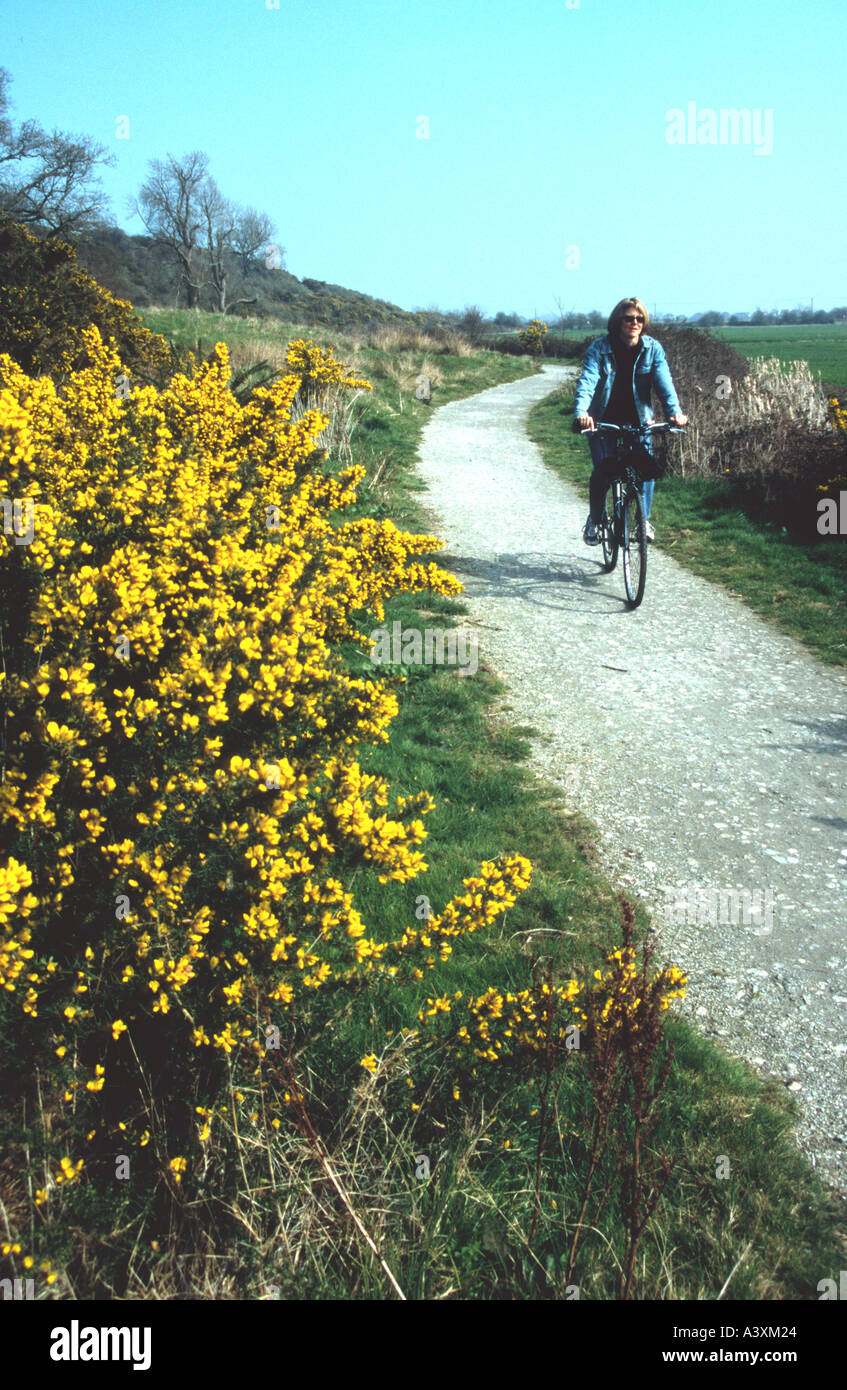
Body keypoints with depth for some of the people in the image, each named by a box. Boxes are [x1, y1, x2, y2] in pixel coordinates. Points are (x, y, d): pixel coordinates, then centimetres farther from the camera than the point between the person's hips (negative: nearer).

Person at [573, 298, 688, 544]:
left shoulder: (653, 349, -3)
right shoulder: (600, 348, -10)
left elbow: (664, 382, -14)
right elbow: (587, 382, -23)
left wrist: (674, 411, -32)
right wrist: (581, 412, -43)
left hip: (638, 421, 2)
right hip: (603, 421, -2)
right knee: (602, 471, -12)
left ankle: (643, 519, 9)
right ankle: (594, 521, 11)